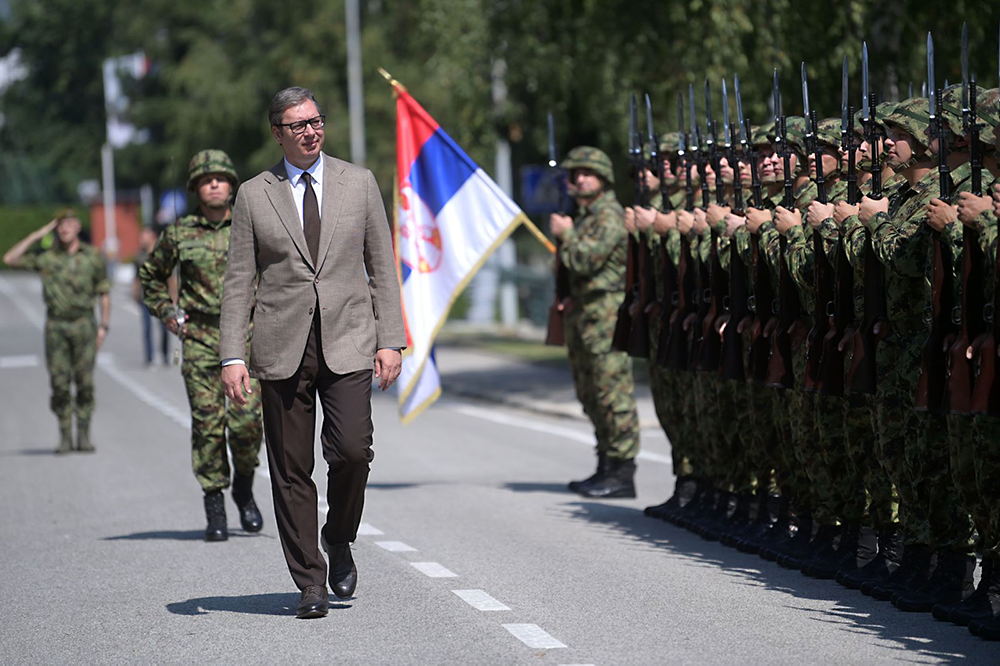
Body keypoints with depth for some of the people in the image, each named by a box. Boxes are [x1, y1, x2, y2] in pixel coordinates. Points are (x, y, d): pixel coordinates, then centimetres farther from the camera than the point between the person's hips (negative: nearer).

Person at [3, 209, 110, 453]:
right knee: (59, 383, -2)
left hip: (84, 325, -1)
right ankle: (65, 436, 5)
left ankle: (84, 435, 2)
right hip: (56, 326, 1)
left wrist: (104, 325, 0)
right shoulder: (47, 257, 4)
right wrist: (37, 235, -4)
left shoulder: (92, 256, 4)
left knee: (85, 382, -3)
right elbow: (10, 259, -4)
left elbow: (104, 293, 9)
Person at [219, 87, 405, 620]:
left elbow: (382, 268, 9)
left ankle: (339, 539, 13)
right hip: (282, 346, 0)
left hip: (347, 343, 0)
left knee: (351, 450, -15)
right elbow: (239, 281, 6)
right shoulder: (254, 195, 6)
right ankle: (310, 583, 10)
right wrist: (233, 357, -3)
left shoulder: (359, 183, 8)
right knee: (290, 468, 0)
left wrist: (389, 340, 1)